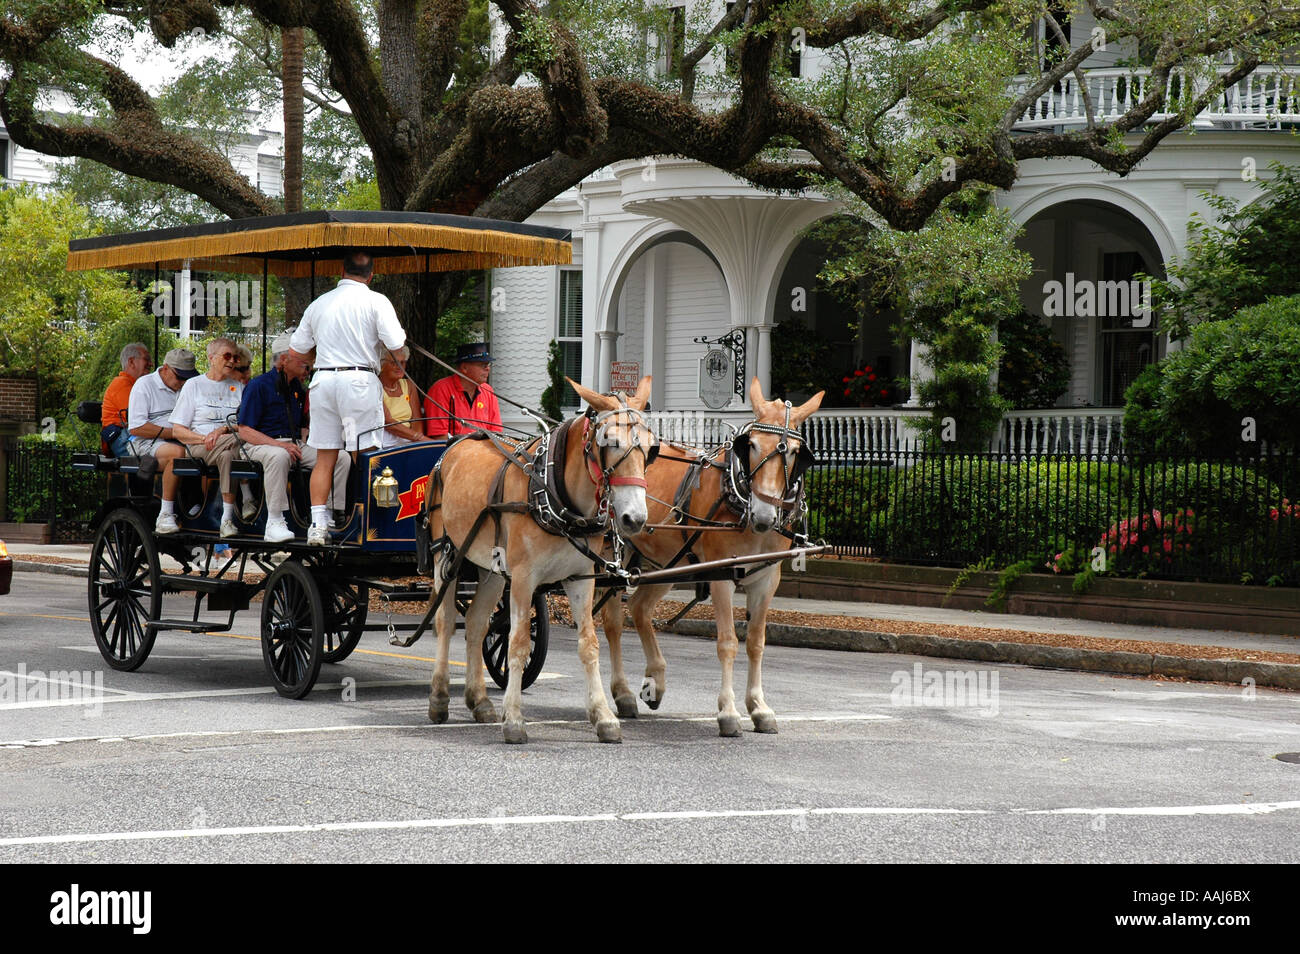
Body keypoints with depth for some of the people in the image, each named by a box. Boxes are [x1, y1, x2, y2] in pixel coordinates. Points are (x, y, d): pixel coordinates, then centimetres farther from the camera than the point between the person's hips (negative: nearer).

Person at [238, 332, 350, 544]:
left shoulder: (298, 388, 17)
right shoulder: (259, 385, -6)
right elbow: (244, 431, -11)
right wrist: (279, 444, -22)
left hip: (295, 444, 7)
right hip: (261, 445, -7)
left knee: (342, 458, -12)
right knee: (279, 456, -42)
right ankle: (275, 522, -37)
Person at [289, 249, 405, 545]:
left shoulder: (319, 304, 12)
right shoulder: (376, 301, -2)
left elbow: (297, 347, 18)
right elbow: (395, 343, -10)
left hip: (323, 379, 4)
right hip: (359, 379, -4)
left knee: (324, 457, 7)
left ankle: (318, 524, 3)